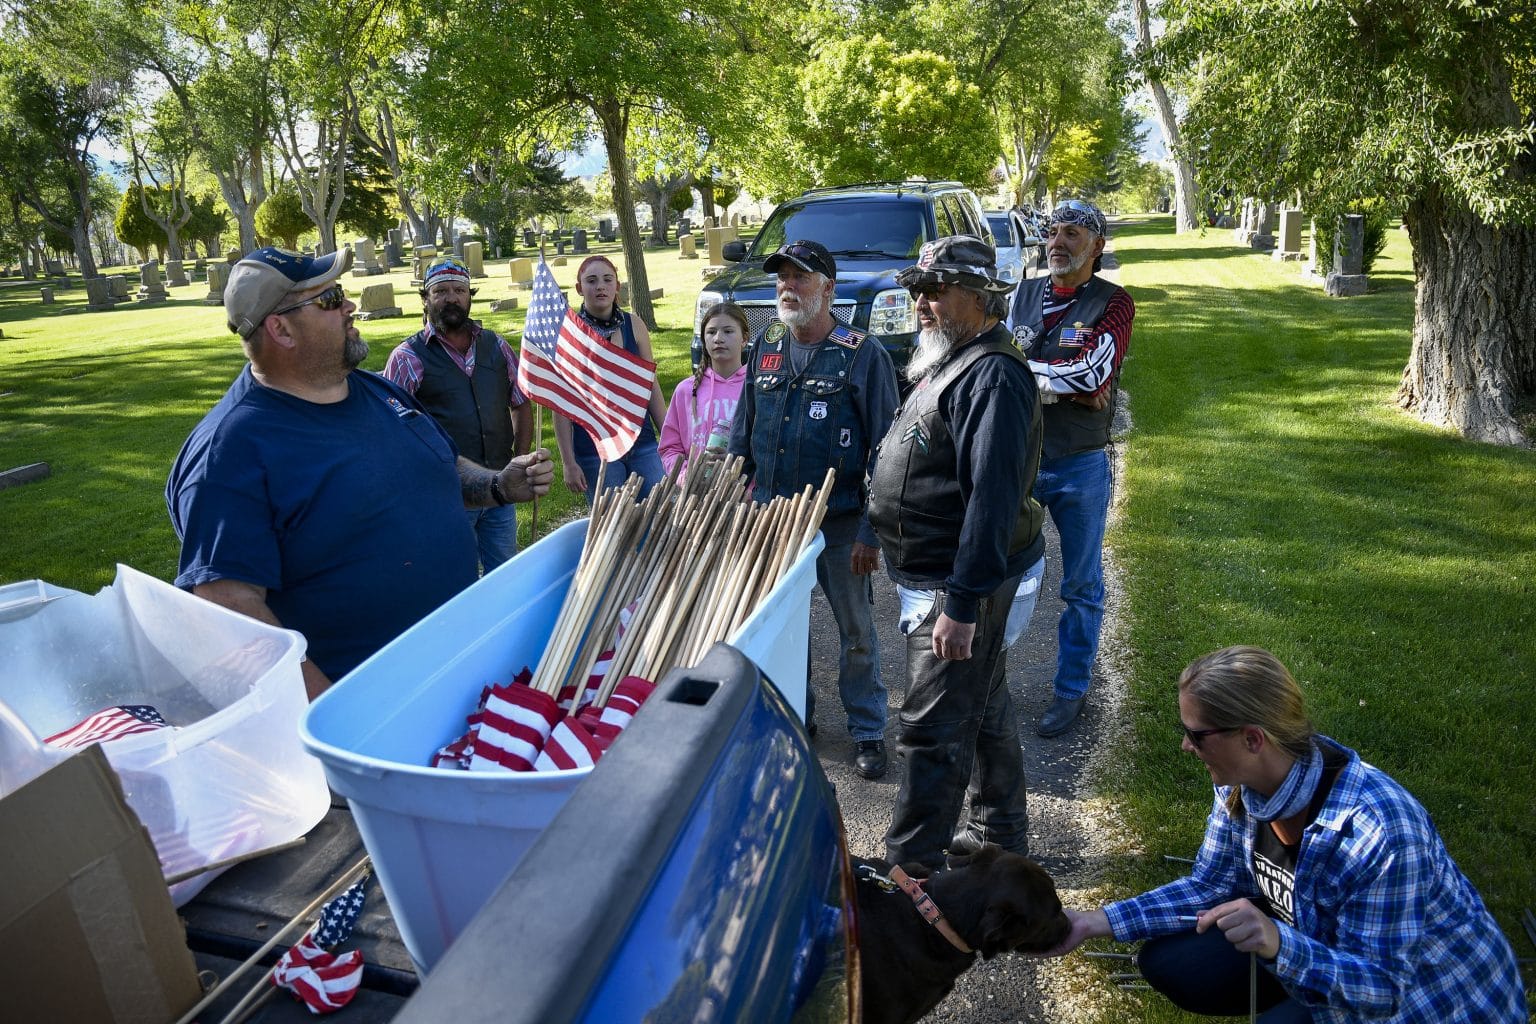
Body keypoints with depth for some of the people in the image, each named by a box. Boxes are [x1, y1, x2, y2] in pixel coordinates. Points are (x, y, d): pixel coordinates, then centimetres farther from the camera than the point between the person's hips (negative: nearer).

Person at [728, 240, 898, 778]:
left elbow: (883, 449, -12)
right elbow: (743, 430, 12)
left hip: (840, 523, -4)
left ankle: (867, 731, 24)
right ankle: (794, 715, 35)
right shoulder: (766, 345, 5)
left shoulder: (863, 353, -11)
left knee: (857, 632, 8)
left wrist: (872, 531, -15)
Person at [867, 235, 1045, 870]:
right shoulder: (949, 362, 13)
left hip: (961, 584, -11)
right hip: (933, 577, 11)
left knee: (934, 732, -3)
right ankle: (1002, 832, 39)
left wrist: (962, 606, -29)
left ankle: (909, 871, 9)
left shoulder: (993, 375, -21)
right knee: (984, 707, 22)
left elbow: (993, 500, -28)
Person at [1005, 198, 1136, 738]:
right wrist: (1064, 386, -17)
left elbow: (1093, 376, -20)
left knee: (1082, 586, 10)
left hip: (1079, 468, -3)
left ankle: (1071, 689, 25)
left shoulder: (1113, 303, -6)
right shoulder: (1023, 295, 5)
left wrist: (1023, 371, -13)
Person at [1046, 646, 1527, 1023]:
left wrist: (1280, 947, -47)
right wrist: (1100, 921, -12)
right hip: (1312, 936, 6)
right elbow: (1211, 885, -4)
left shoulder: (1380, 833, -36)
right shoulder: (1242, 782, -15)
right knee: (1165, 960, -7)